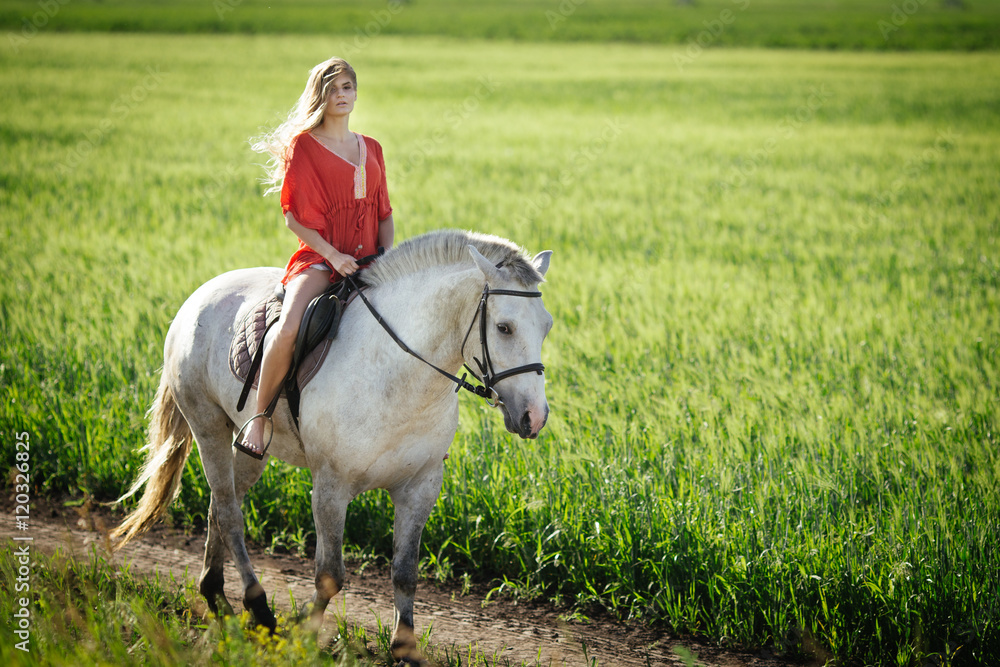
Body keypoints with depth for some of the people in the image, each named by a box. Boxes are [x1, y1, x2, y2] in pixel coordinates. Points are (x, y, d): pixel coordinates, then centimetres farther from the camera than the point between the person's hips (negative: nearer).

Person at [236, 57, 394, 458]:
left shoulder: (371, 149, 17)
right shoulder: (303, 145, 1)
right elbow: (295, 217, -4)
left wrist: (387, 253, -2)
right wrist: (332, 255, -17)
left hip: (367, 262, 5)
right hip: (318, 259, -5)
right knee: (290, 326, -34)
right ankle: (259, 416, -18)